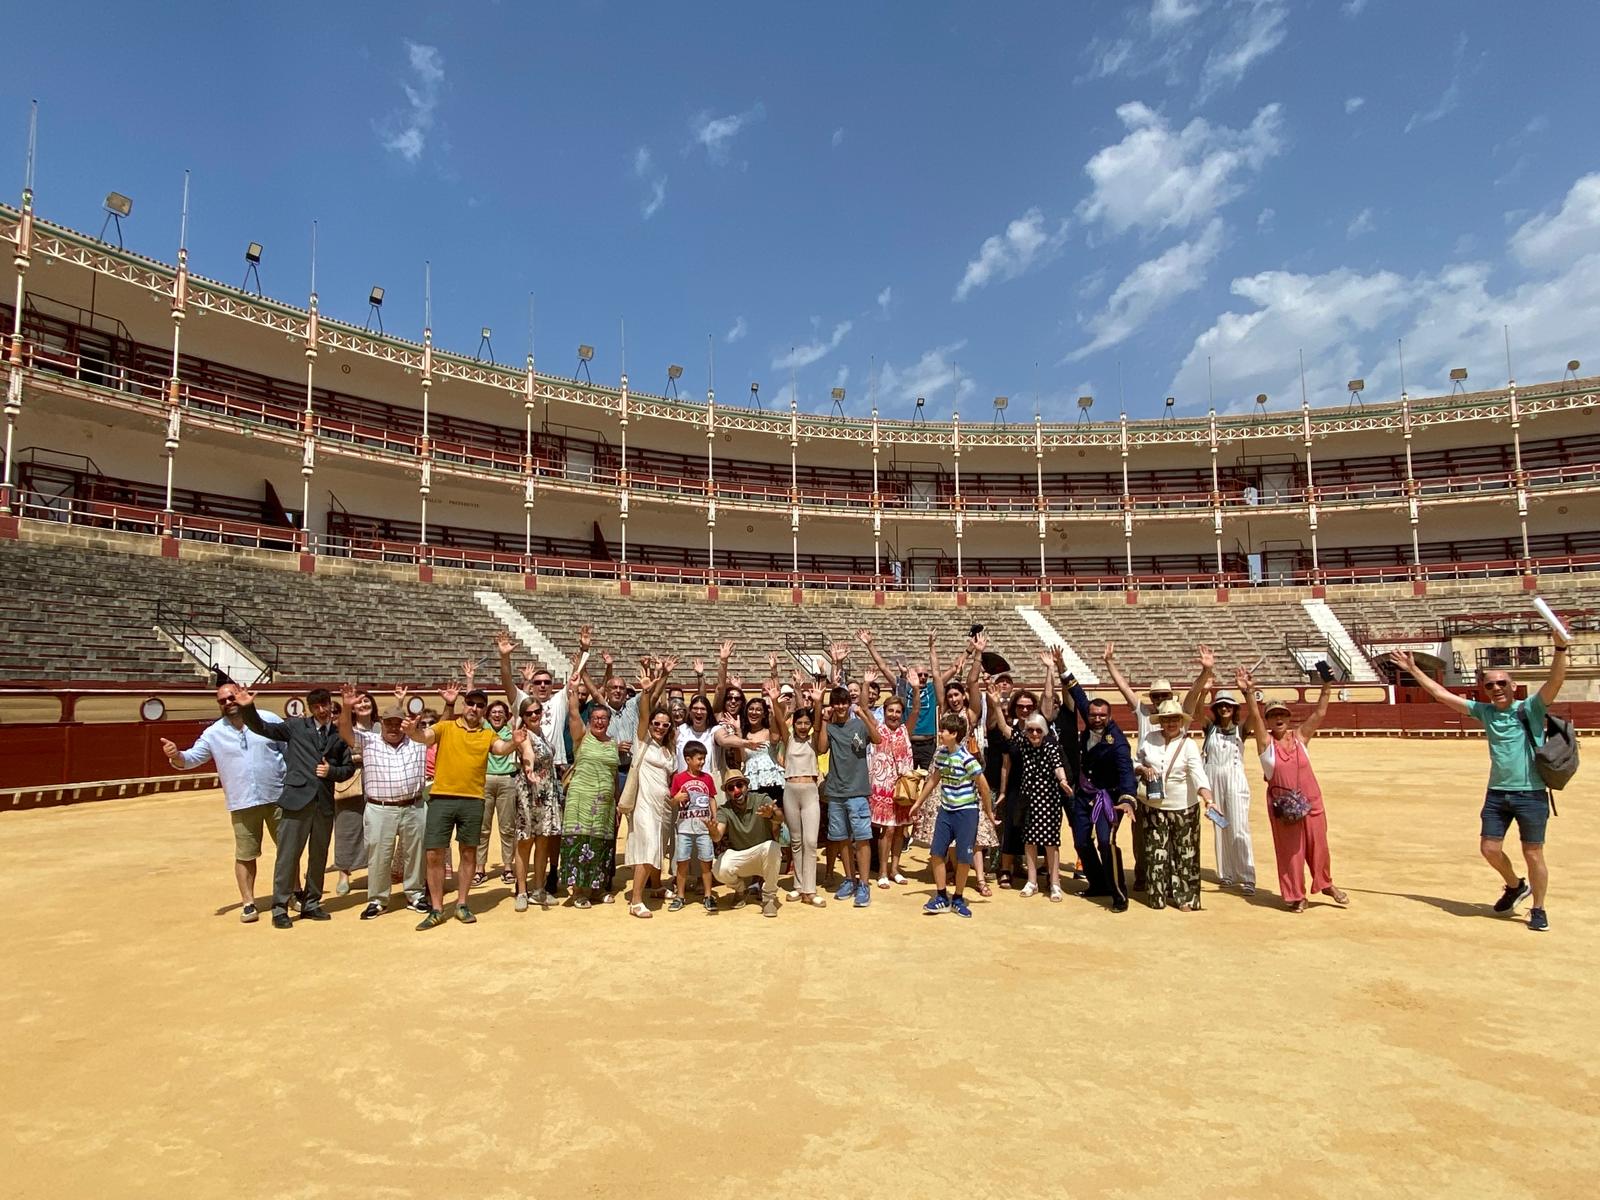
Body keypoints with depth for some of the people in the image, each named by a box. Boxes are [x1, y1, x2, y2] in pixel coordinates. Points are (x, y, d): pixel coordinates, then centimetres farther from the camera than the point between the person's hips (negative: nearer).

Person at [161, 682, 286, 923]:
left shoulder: (269, 720, -2)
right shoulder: (213, 733, 2)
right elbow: (192, 758, -3)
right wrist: (176, 755, -26)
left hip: (278, 797, 0)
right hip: (242, 804, 1)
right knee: (245, 855, 5)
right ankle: (248, 903, 19)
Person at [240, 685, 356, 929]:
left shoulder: (340, 735, 9)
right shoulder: (296, 726, 4)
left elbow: (349, 768, 13)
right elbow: (262, 728, -3)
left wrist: (331, 771, -6)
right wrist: (247, 708, -17)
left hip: (325, 803, 3)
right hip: (297, 799, -3)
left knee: (318, 856, 11)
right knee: (287, 855, -1)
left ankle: (311, 903, 24)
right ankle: (279, 908, 11)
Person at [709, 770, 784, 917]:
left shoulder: (761, 800, -12)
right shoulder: (724, 811, -8)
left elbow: (780, 817, -32)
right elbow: (718, 836, -26)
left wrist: (771, 814, -57)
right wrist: (714, 832, -52)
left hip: (764, 855, -1)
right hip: (738, 856, 1)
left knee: (771, 847, -35)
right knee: (719, 870, -29)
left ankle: (769, 896, -12)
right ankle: (739, 888, 9)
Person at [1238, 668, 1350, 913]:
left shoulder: (1300, 736, 1)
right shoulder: (1265, 741, -6)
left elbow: (1319, 713, -8)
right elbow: (1254, 717, -21)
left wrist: (1326, 687, -17)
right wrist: (1249, 692, -34)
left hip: (1310, 801, 2)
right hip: (1282, 805, -2)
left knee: (1318, 844, 13)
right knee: (1289, 850, 6)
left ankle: (1326, 884, 37)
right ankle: (1296, 895, 19)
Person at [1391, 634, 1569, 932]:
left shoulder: (1531, 708, -5)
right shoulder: (1484, 711, 7)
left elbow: (1555, 681, -21)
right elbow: (1442, 694, 11)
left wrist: (1560, 648, -36)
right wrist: (1413, 670, 11)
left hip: (1531, 794, -4)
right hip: (1497, 793, 4)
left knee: (1533, 854, 4)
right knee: (1489, 848, 7)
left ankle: (1538, 910, 22)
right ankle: (1516, 886, 35)